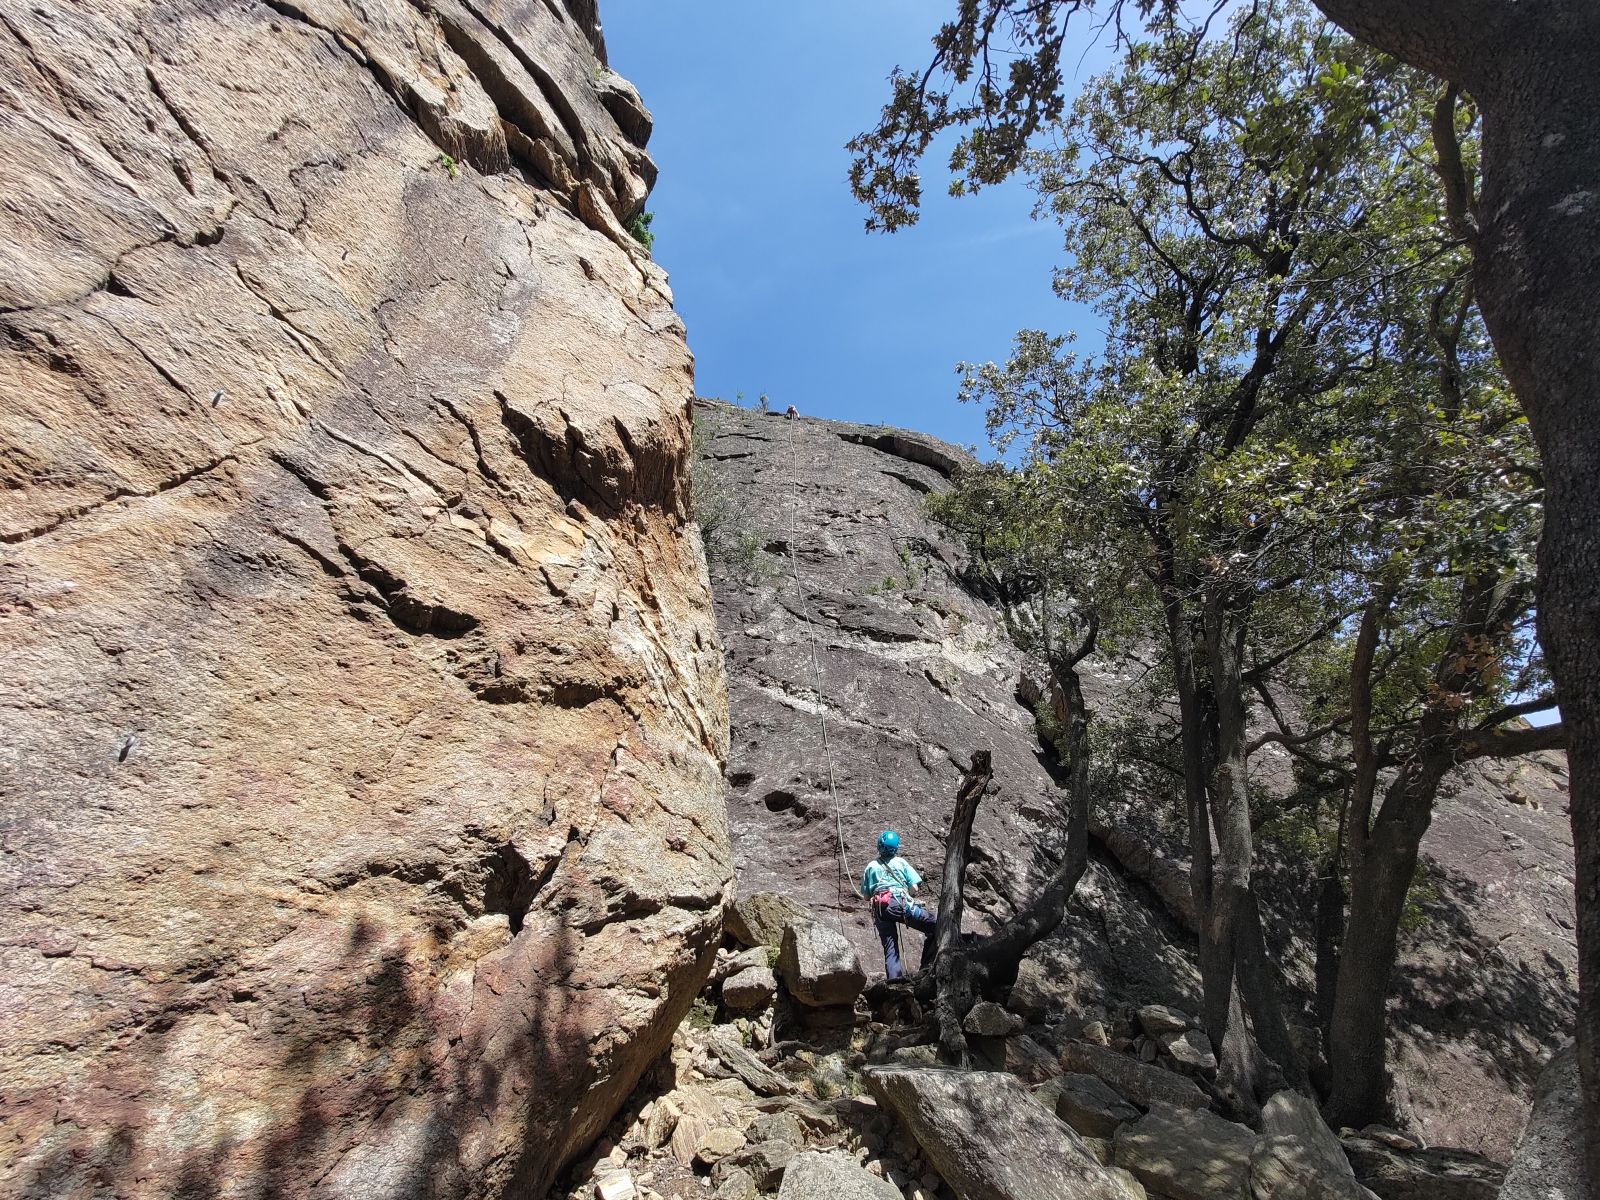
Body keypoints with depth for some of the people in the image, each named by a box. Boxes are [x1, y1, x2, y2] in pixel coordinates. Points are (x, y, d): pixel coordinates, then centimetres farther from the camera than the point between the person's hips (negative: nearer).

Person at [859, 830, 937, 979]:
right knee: (935, 928, -1)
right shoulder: (901, 862, 18)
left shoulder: (871, 866, 23)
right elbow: (914, 888, 9)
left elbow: (866, 896, 21)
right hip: (900, 902, -4)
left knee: (890, 949, 5)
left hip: (879, 908, 4)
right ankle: (925, 968, -13)